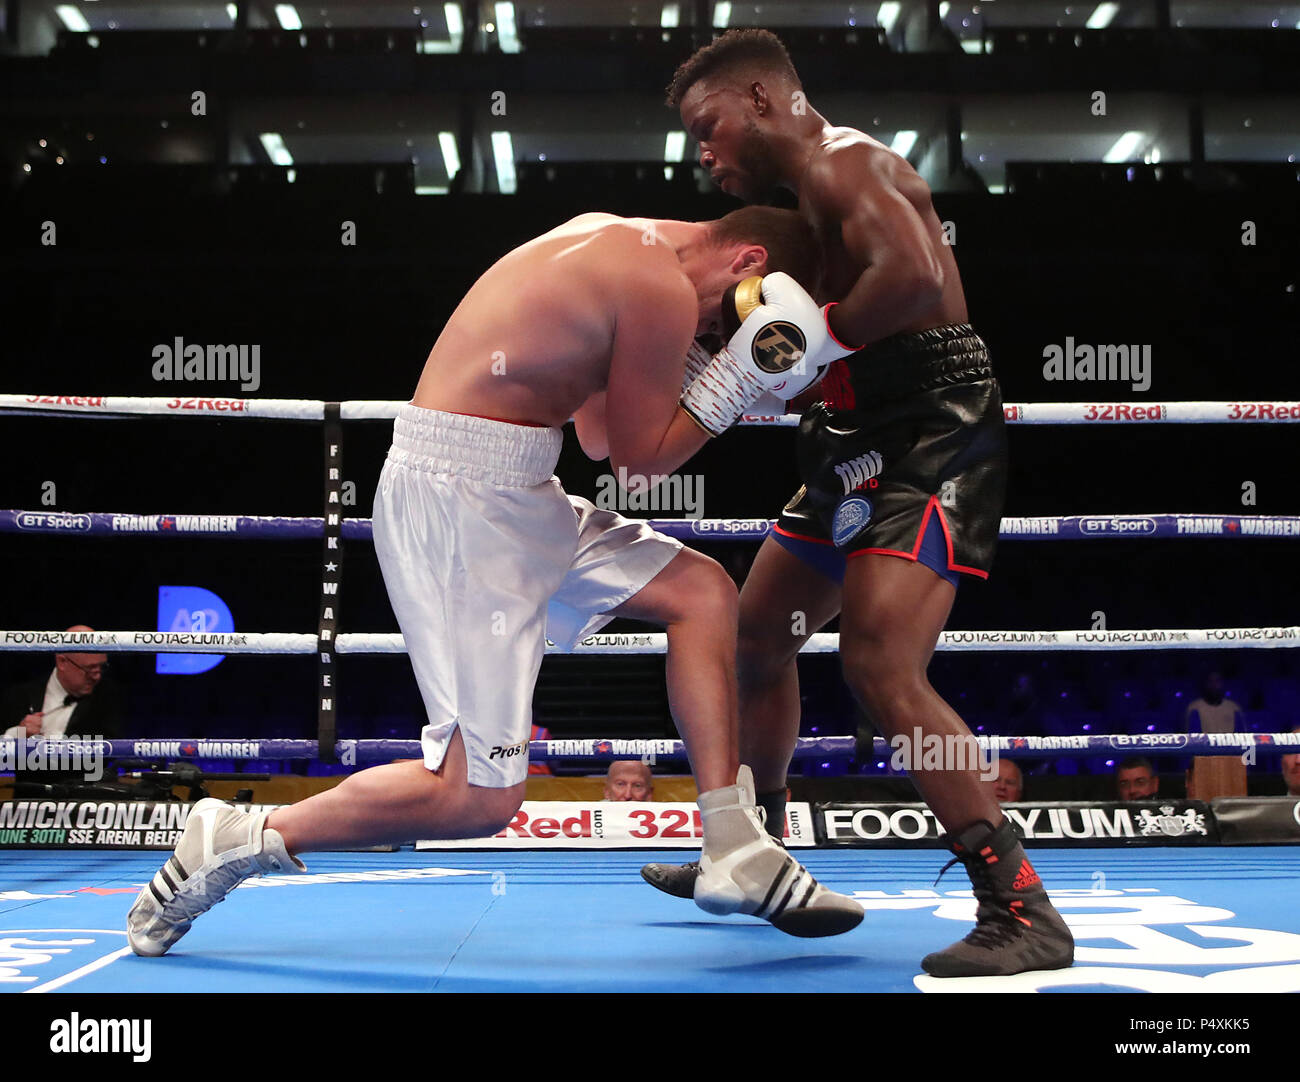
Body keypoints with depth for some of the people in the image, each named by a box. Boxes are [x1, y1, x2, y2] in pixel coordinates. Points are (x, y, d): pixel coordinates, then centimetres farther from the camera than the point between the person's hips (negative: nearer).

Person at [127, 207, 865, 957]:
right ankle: (238, 843, 5)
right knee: (481, 797, -9)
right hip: (455, 498, -11)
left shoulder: (613, 241, 17)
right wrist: (745, 373, -1)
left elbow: (600, 438, 20)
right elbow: (643, 457, -3)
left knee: (702, 591, 10)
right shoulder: (662, 286, -13)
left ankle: (736, 857, 12)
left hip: (512, 499, 11)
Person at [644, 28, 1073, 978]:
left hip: (931, 435, -11)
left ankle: (1023, 911, -18)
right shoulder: (804, 194, 21)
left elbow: (912, 276, -32)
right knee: (757, 635, 19)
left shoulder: (841, 162, -12)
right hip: (867, 440, 11)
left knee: (881, 664, -23)